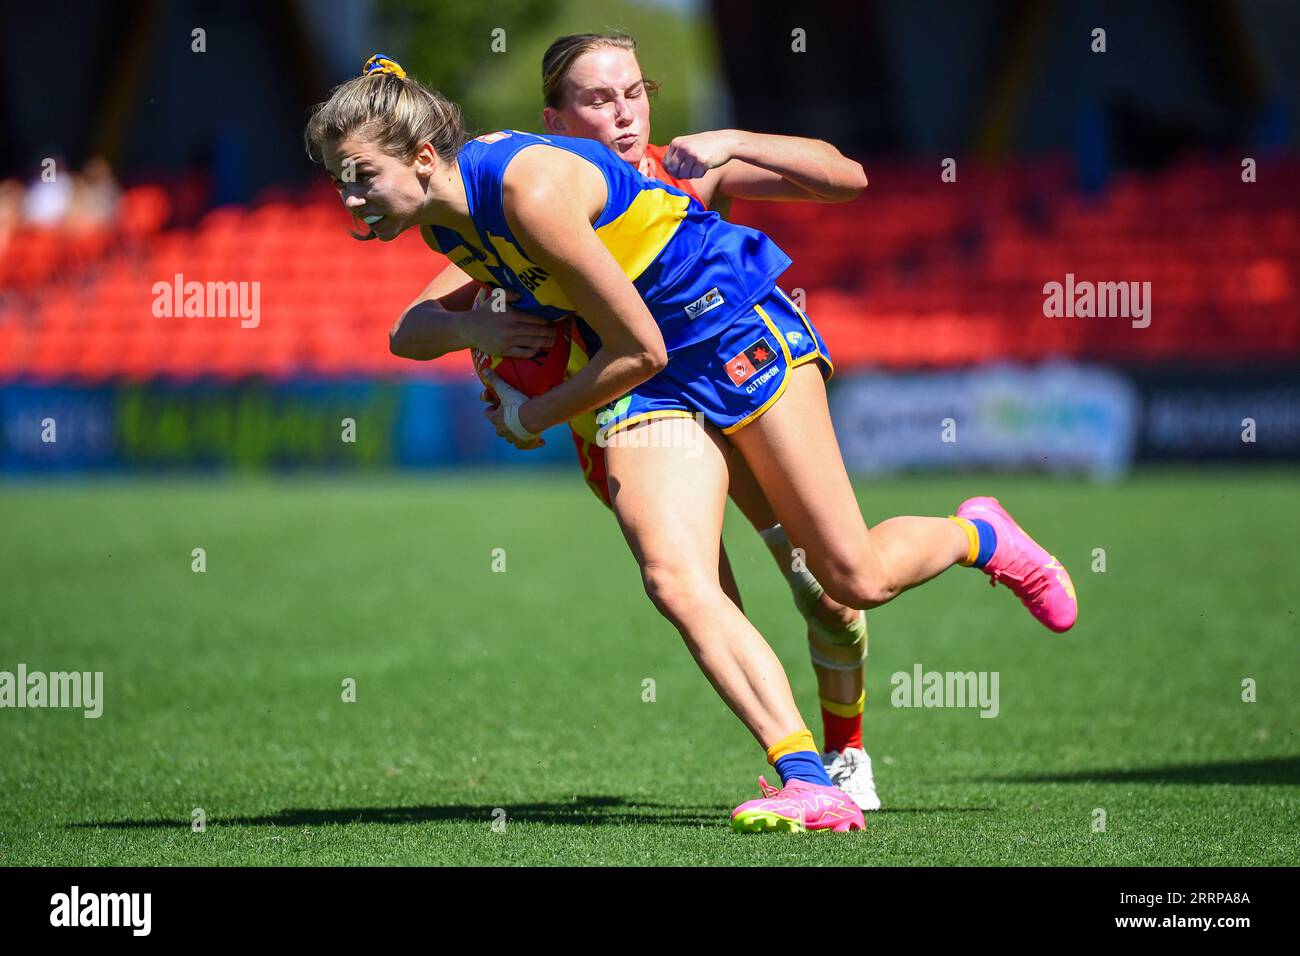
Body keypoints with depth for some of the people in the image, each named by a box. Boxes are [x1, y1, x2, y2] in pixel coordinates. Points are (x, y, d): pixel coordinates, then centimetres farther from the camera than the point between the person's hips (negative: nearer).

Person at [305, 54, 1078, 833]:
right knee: (676, 583, -17)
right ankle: (809, 783, -21)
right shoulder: (446, 220, -4)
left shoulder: (533, 190, -30)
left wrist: (534, 418, -11)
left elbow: (640, 349, -23)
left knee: (858, 579, -2)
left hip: (738, 332, -7)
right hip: (653, 382, 7)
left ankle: (981, 536, 30)